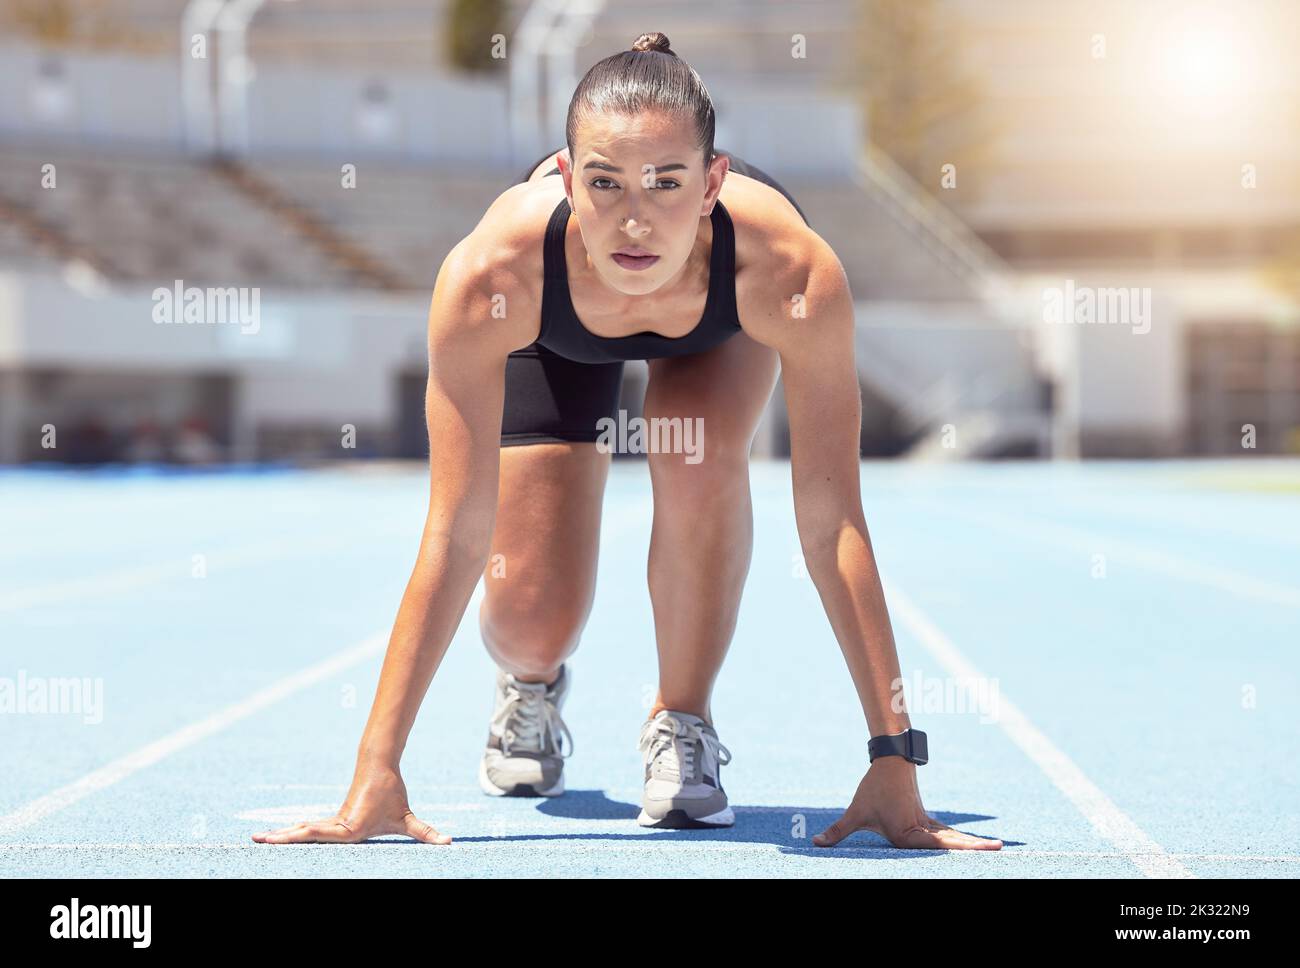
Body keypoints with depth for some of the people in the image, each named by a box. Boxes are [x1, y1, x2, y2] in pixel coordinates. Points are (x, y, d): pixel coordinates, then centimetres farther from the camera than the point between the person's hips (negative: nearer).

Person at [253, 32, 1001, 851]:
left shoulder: (790, 270, -44)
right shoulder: (494, 278, -44)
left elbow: (831, 522, -40)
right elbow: (456, 536, -38)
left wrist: (892, 762, -41)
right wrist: (376, 771, -40)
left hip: (718, 325, 0)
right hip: (555, 339, 0)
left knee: (701, 459, -32)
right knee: (529, 621, -9)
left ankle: (684, 722, -6)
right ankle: (532, 685, 31)